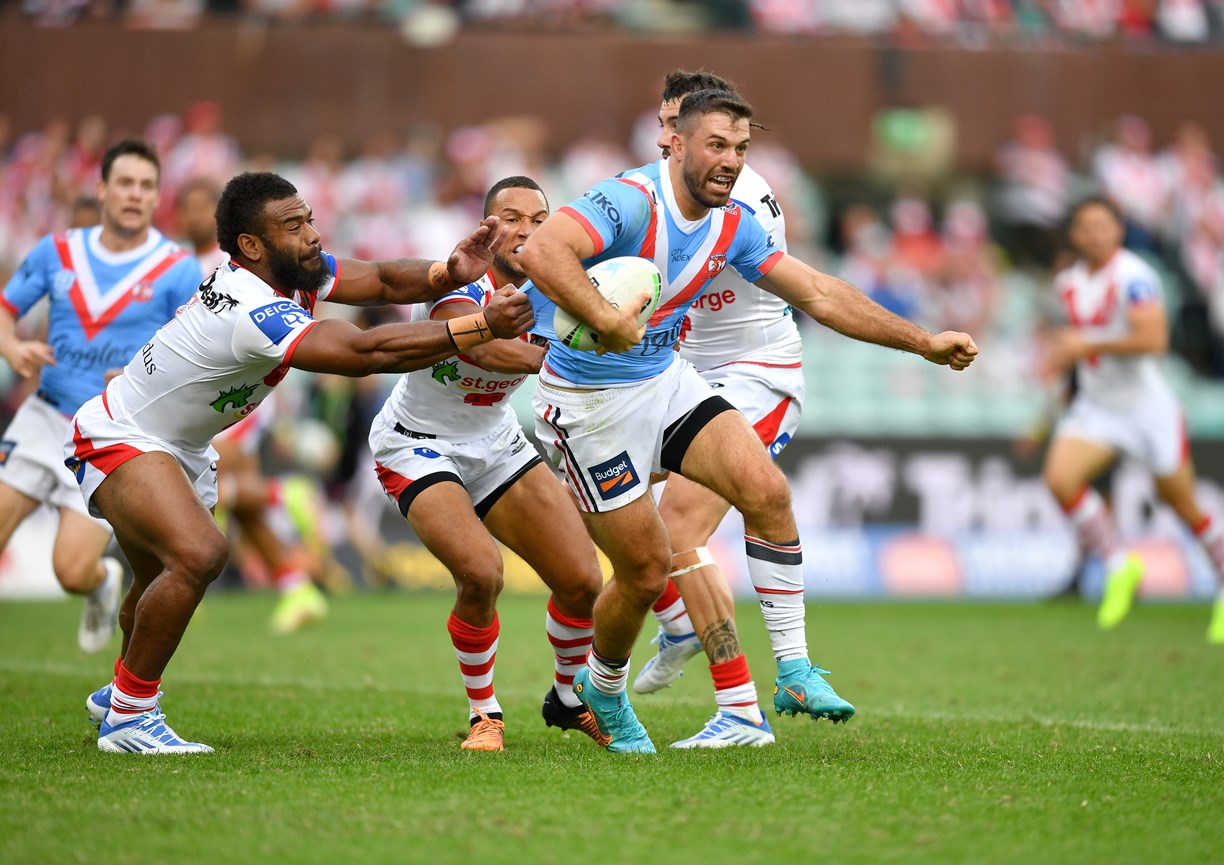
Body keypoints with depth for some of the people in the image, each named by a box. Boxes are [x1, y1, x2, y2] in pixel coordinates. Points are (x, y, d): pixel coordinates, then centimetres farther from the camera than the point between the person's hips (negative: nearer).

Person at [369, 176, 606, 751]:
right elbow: (486, 348, -48)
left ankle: (570, 698, 27)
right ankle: (484, 715, -3)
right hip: (417, 445, -6)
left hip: (496, 443, 6)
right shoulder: (462, 285, -28)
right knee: (480, 573, -28)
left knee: (582, 581, -2)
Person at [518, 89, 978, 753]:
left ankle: (794, 670, -7)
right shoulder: (631, 201, -24)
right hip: (588, 399, -7)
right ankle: (602, 688, 26)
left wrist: (924, 342, 4)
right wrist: (607, 322, -49)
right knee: (647, 568, -5)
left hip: (665, 380, 7)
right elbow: (540, 251, -40)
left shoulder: (733, 226, 0)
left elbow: (819, 295, 7)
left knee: (766, 489, -14)